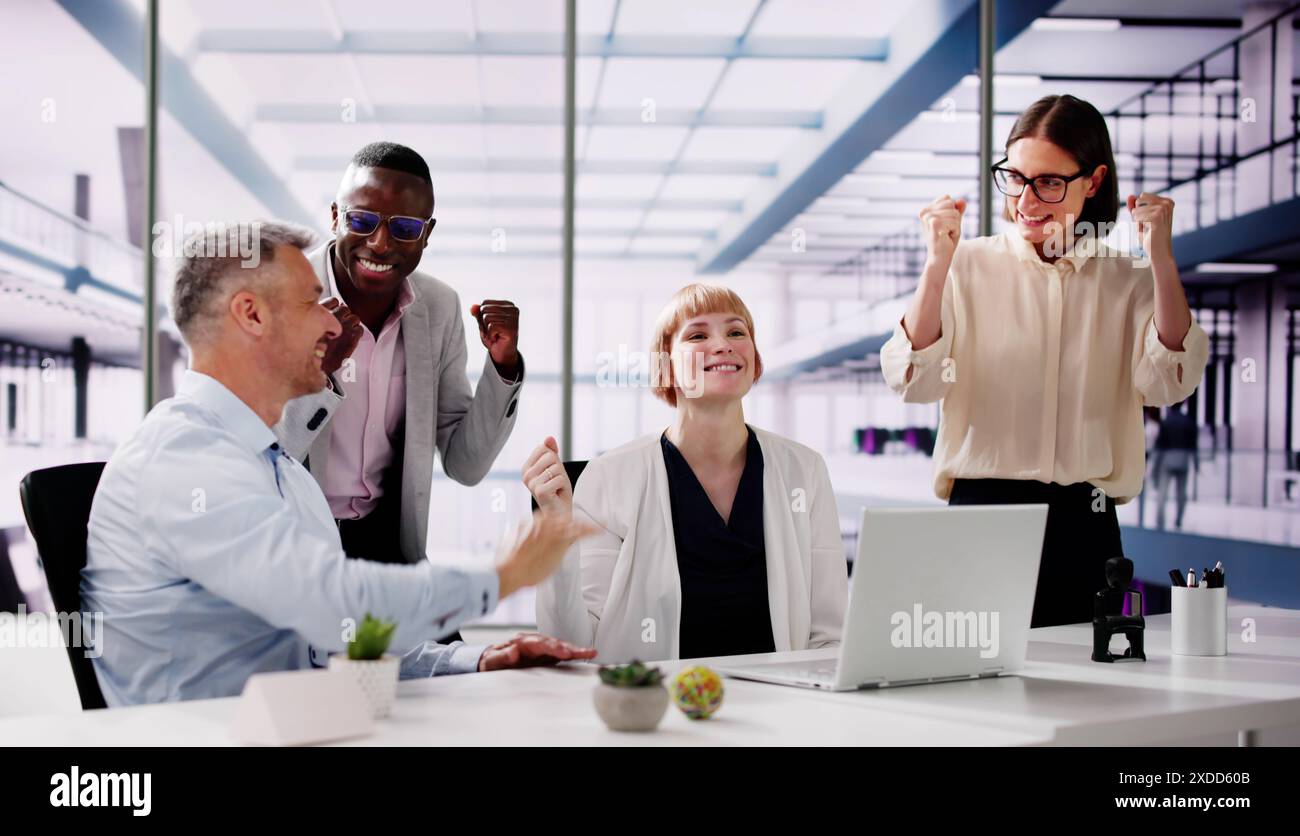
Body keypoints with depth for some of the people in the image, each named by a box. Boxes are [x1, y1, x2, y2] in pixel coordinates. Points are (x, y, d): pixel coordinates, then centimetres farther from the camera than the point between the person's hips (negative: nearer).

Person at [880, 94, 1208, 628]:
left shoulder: (1127, 281, 7)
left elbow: (1169, 382, -8)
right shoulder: (969, 265, 2)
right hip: (982, 515, -2)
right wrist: (936, 267, -20)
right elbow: (913, 381, -10)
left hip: (1086, 526, 2)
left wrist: (1161, 261, -13)